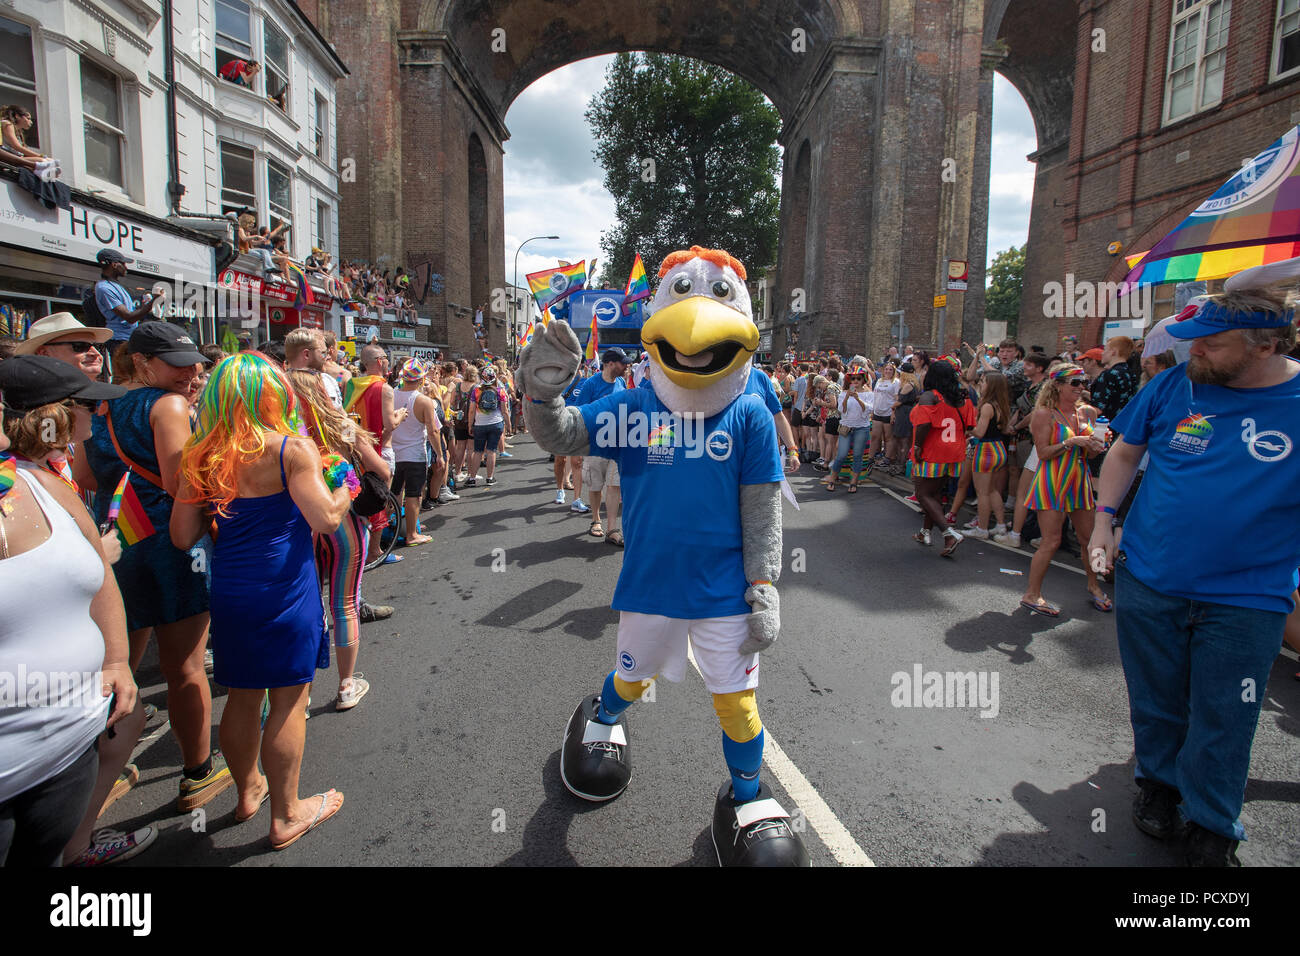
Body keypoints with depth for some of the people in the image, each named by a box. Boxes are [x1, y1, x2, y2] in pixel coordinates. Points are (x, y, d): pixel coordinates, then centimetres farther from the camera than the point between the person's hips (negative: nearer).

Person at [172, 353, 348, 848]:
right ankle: (285, 816, 20)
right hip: (285, 586, -6)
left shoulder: (202, 456, 3)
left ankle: (247, 791, 40)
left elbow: (182, 535, 6)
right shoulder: (292, 448, -13)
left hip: (229, 586, 6)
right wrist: (346, 487, 1)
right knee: (288, 700, 7)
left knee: (242, 695, 20)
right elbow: (326, 519, -17)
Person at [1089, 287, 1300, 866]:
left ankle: (1211, 827, 31)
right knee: (1155, 699, 17)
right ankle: (1158, 781, 41)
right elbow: (1125, 452, 8)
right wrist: (1103, 522, 1)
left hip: (1246, 600, -1)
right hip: (1147, 582, 2)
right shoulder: (1175, 385, -5)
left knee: (1220, 721, 10)